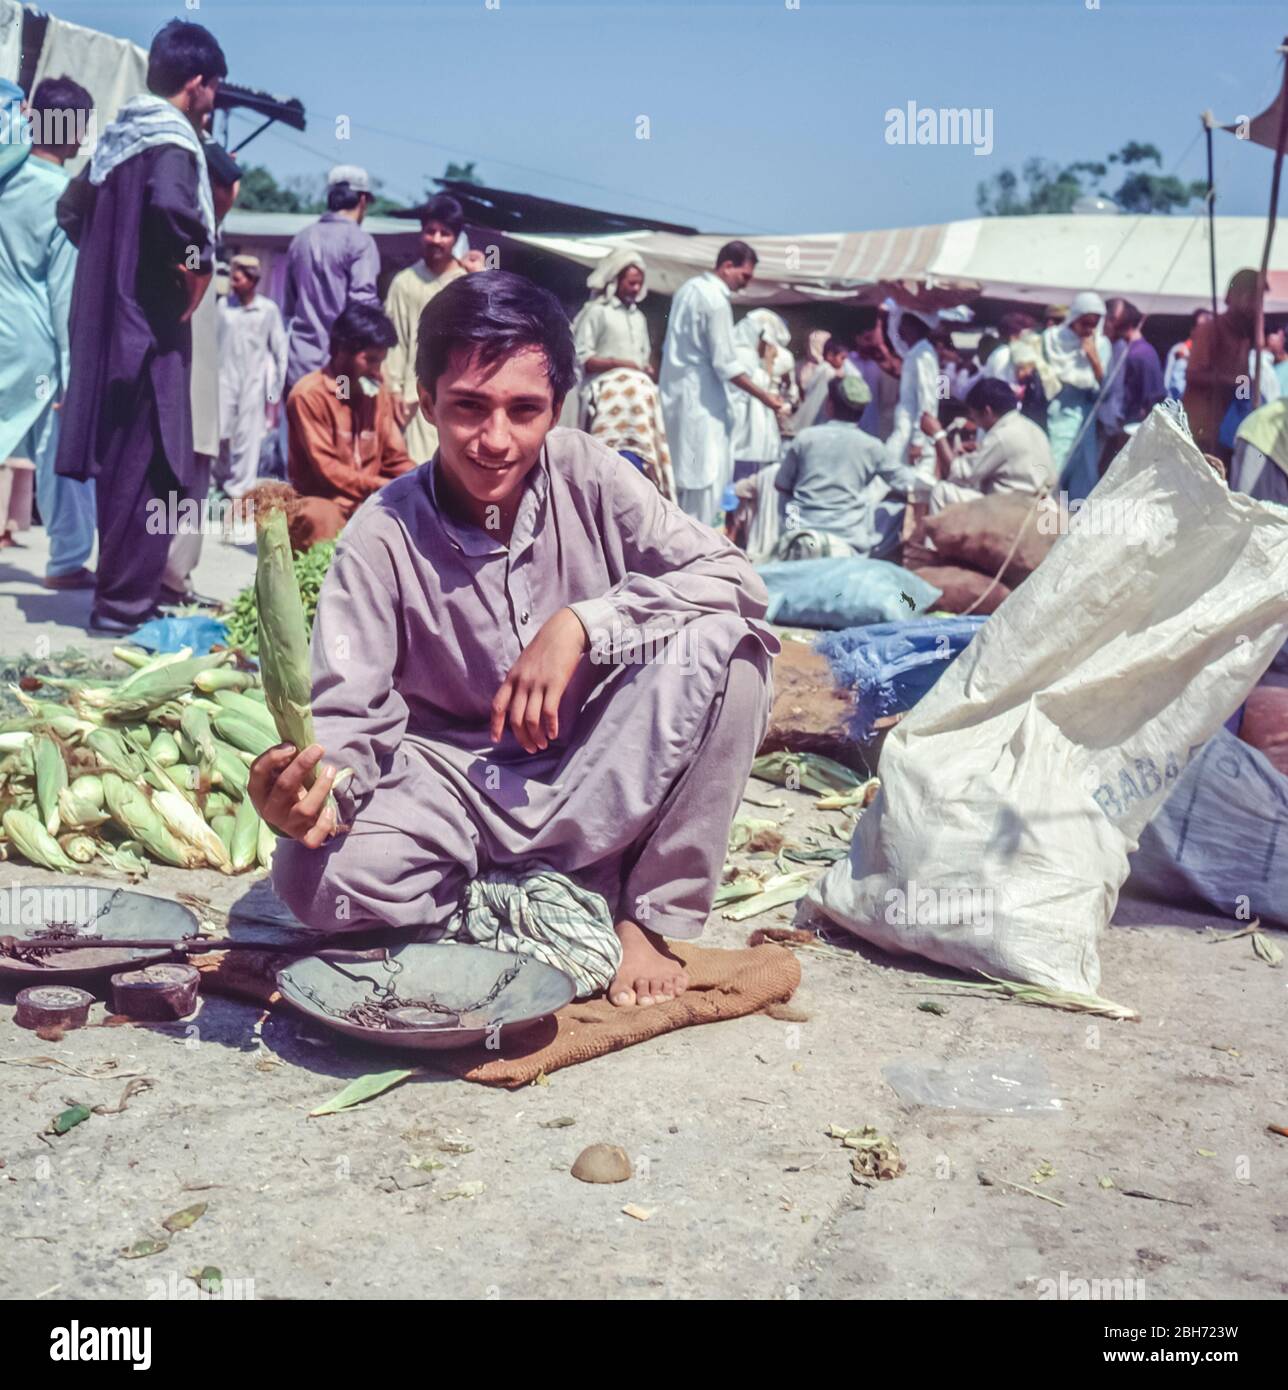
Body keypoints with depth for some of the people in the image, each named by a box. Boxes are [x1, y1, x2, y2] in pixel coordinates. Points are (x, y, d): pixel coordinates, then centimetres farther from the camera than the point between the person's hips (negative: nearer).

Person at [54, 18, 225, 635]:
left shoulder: (119, 135, 16)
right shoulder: (173, 140, -11)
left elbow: (72, 208, 26)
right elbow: (169, 206, -32)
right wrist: (193, 267, -17)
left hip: (107, 315, 9)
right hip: (150, 321, -9)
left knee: (121, 458, 14)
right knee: (148, 464, -5)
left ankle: (120, 588, 23)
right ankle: (124, 600, -3)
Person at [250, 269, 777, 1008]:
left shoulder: (587, 477, -9)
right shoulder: (384, 537, -11)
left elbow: (736, 579, -14)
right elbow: (353, 714, -14)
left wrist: (581, 624, -25)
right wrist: (320, 786, -38)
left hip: (595, 777, 1)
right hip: (458, 778, -1)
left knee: (723, 638, -25)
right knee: (320, 874, -30)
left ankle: (650, 917, -14)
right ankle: (578, 910, -15)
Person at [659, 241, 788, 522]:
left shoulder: (689, 288, 10)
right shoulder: (716, 300, -17)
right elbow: (726, 365, -19)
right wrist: (764, 396, -13)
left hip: (674, 390, 9)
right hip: (700, 398, -9)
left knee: (680, 472, 14)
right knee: (706, 476, -6)